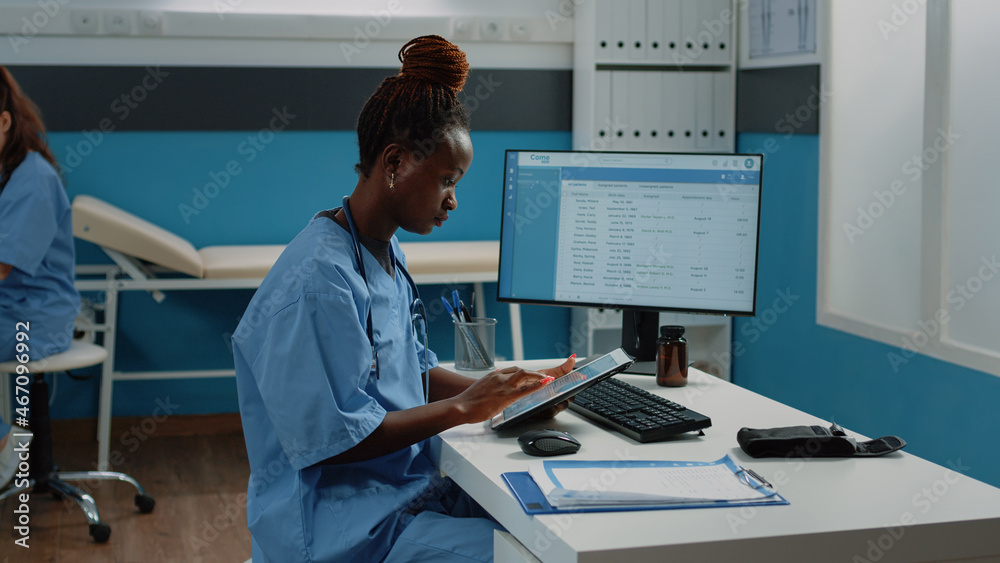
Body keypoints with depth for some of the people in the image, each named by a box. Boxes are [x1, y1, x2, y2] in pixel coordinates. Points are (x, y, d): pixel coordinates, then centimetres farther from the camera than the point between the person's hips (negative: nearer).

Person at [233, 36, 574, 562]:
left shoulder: (386, 256, 10)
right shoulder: (318, 280, -21)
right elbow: (329, 439, -22)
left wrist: (511, 389, 4)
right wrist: (461, 408, -18)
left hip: (404, 489, 9)